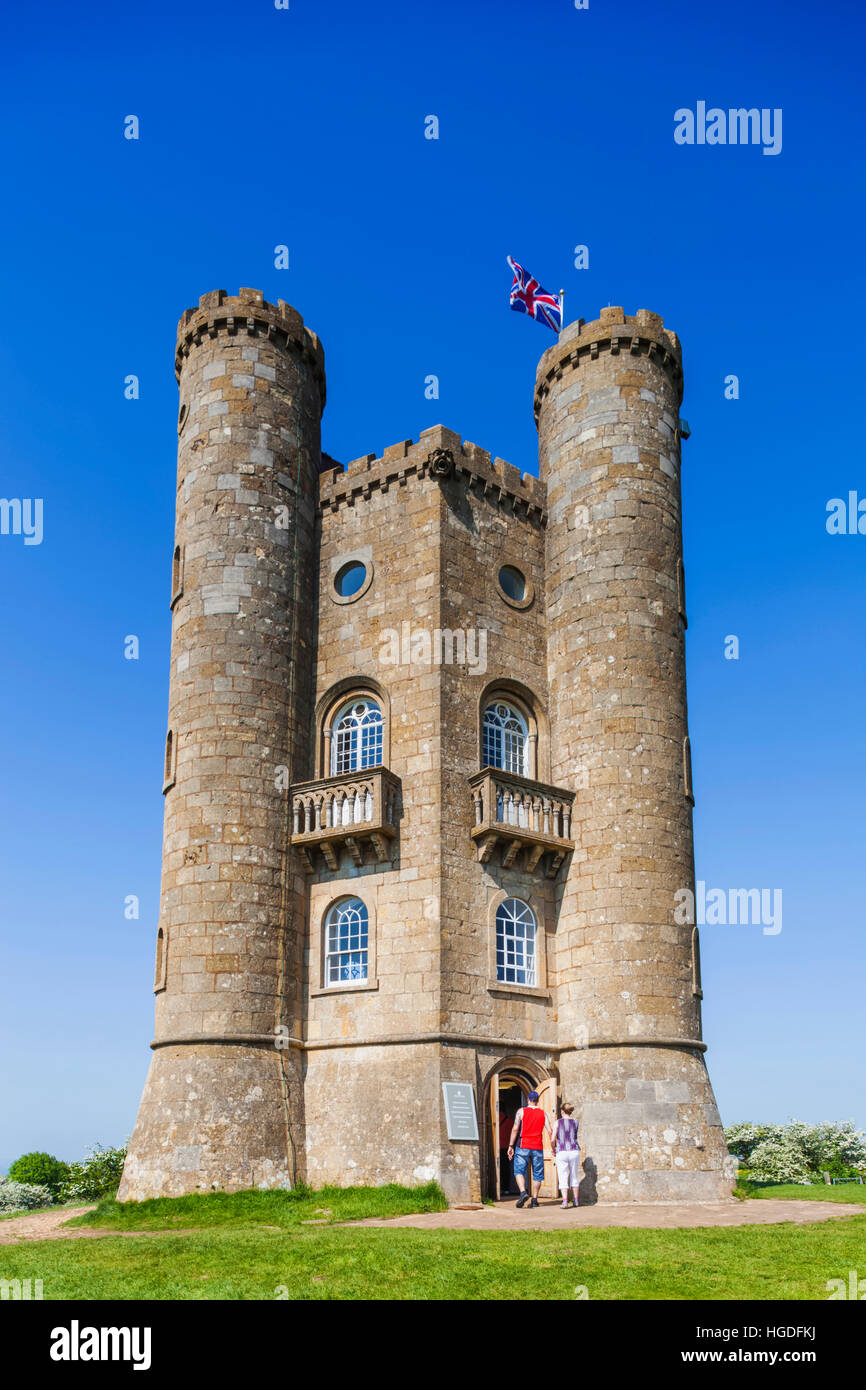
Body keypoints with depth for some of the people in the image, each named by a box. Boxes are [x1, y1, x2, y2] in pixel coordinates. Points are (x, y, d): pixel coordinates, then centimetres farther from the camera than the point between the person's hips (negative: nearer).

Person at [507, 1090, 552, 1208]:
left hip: (523, 1146, -2)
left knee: (519, 1171, 1)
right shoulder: (543, 1113, 8)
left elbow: (515, 1129, -5)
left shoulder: (521, 1111, 2)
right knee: (537, 1174, 10)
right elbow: (549, 1131, 2)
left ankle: (523, 1192, -21)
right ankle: (534, 1199, 8)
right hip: (538, 1147, 2)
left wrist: (511, 1146, -2)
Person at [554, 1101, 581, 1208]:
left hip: (561, 1152, -2)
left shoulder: (558, 1122, -4)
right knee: (574, 1176, 17)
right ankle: (575, 1200, 23)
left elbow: (553, 1139, -7)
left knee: (563, 1177, -1)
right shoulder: (575, 1122, 2)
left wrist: (553, 1149, 11)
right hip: (574, 1151, 2)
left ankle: (565, 1200, -15)